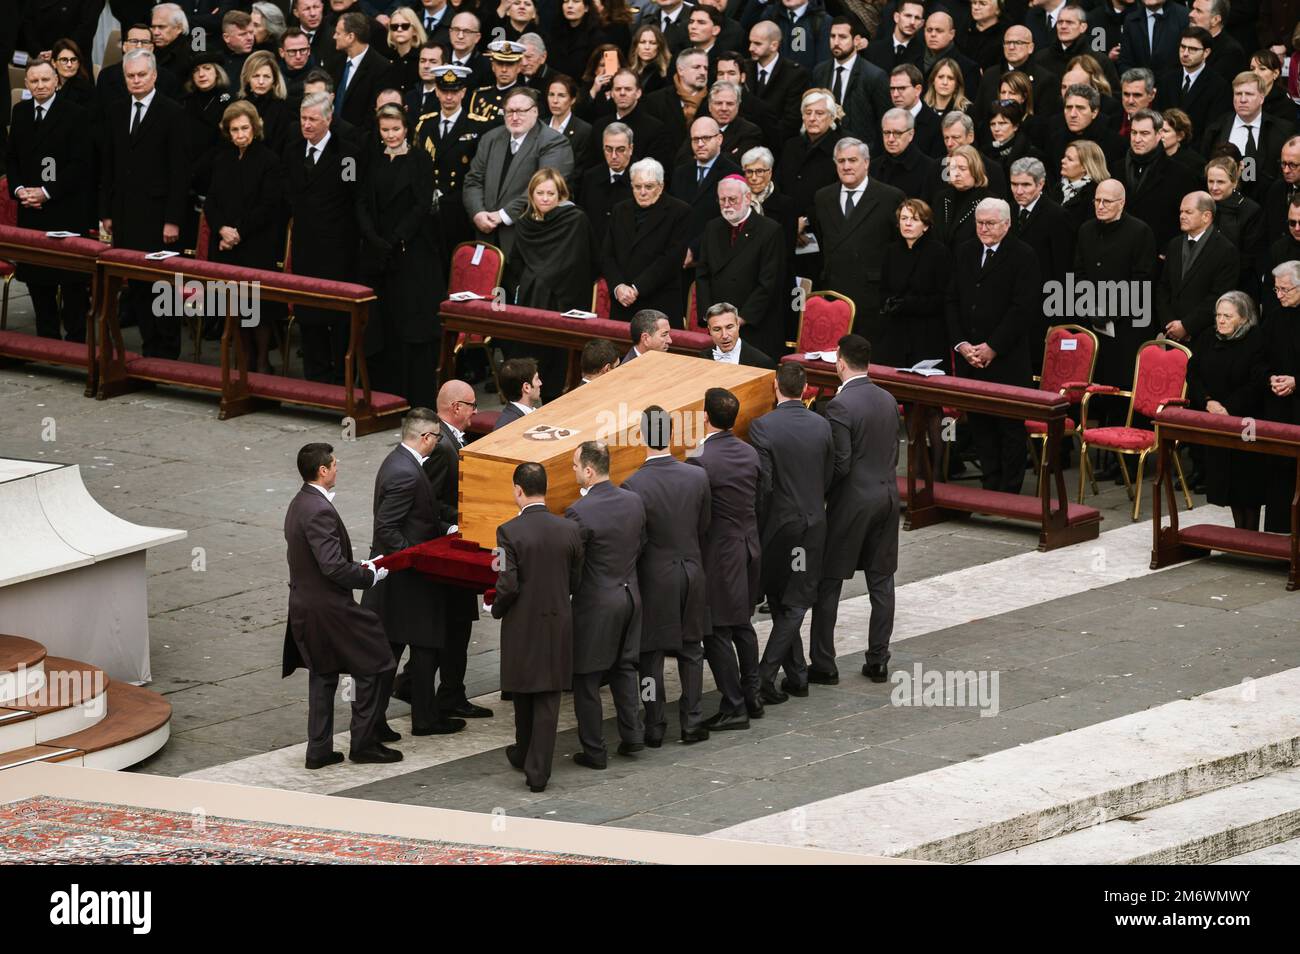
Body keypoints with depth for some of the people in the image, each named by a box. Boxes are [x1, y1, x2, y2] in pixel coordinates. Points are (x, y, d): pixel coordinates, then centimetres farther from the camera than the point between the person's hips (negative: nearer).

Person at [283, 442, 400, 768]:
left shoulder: (299, 504, 8)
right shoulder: (319, 511, -23)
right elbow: (333, 567, -27)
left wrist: (360, 567, 11)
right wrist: (370, 575, -13)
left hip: (306, 605, 10)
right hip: (329, 610, -10)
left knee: (322, 676, 18)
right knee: (376, 667, 2)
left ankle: (319, 749, 20)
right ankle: (365, 743, 7)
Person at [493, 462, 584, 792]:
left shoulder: (510, 532, -16)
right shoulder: (569, 530, -5)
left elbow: (508, 586, -18)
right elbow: (576, 582, 3)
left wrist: (496, 609, 2)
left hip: (522, 626, -2)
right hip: (558, 624, 2)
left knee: (524, 694, 17)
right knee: (548, 701, 5)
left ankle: (525, 755, 36)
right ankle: (538, 770, 3)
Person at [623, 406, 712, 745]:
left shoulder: (633, 486, -18)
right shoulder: (697, 477, -7)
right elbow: (704, 528, 3)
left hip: (654, 577, -3)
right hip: (692, 572, 3)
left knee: (651, 653, 8)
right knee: (691, 650, 16)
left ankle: (654, 726, 12)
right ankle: (692, 722, 18)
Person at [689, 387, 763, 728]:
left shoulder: (701, 462, -21)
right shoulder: (750, 454, 1)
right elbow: (758, 500, 9)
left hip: (718, 555, -8)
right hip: (749, 546, 8)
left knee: (717, 631, 1)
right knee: (742, 624, 21)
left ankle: (734, 707, 4)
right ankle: (751, 696, 28)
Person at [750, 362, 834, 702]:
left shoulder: (762, 427, -15)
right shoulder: (821, 425, -2)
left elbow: (763, 485, -16)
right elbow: (829, 478, 5)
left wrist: (757, 530, -5)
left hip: (778, 523, -2)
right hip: (813, 522, 2)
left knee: (781, 603, 13)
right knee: (796, 604, 5)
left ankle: (797, 673, 15)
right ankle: (765, 676, -5)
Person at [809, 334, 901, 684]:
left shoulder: (840, 405, -17)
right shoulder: (888, 400, 5)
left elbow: (841, 463, -19)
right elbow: (894, 454, 11)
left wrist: (819, 493, -4)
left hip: (852, 501, -7)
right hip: (887, 495, 7)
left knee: (828, 583, 2)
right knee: (881, 581, 11)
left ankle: (823, 664, 4)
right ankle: (878, 661, 13)